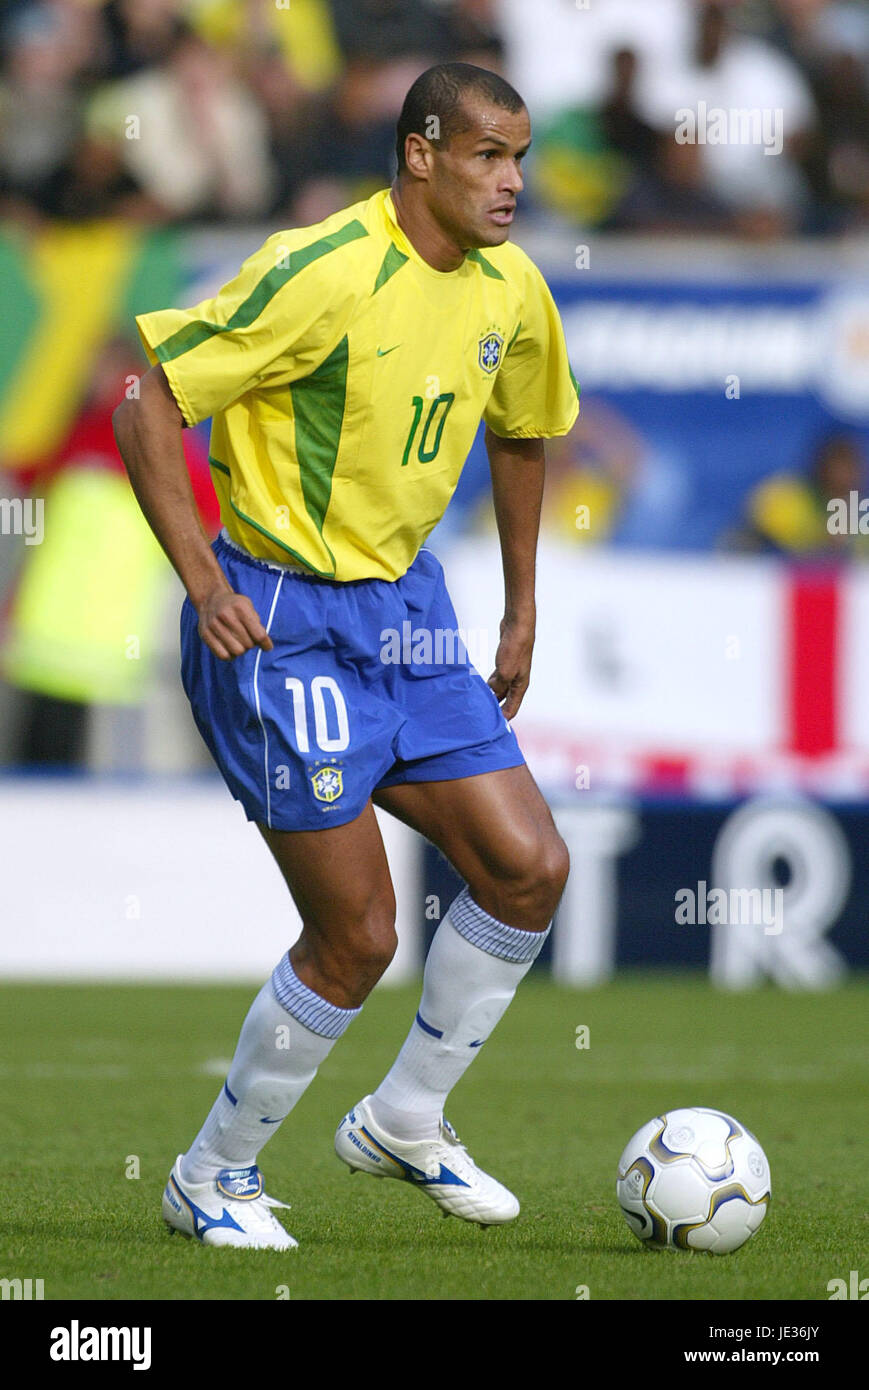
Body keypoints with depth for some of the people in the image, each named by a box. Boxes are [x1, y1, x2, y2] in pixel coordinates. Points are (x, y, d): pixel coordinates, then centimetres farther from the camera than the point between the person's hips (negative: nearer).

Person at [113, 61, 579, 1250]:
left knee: (530, 867, -1)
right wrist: (204, 582, -23)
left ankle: (404, 1120, 18)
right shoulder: (324, 273, -21)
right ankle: (215, 1176, 13)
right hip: (283, 620, -7)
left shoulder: (509, 291, 3)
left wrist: (522, 608, 22)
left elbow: (521, 431, 23)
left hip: (406, 605, 7)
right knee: (358, 937, -7)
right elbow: (149, 401, -19)